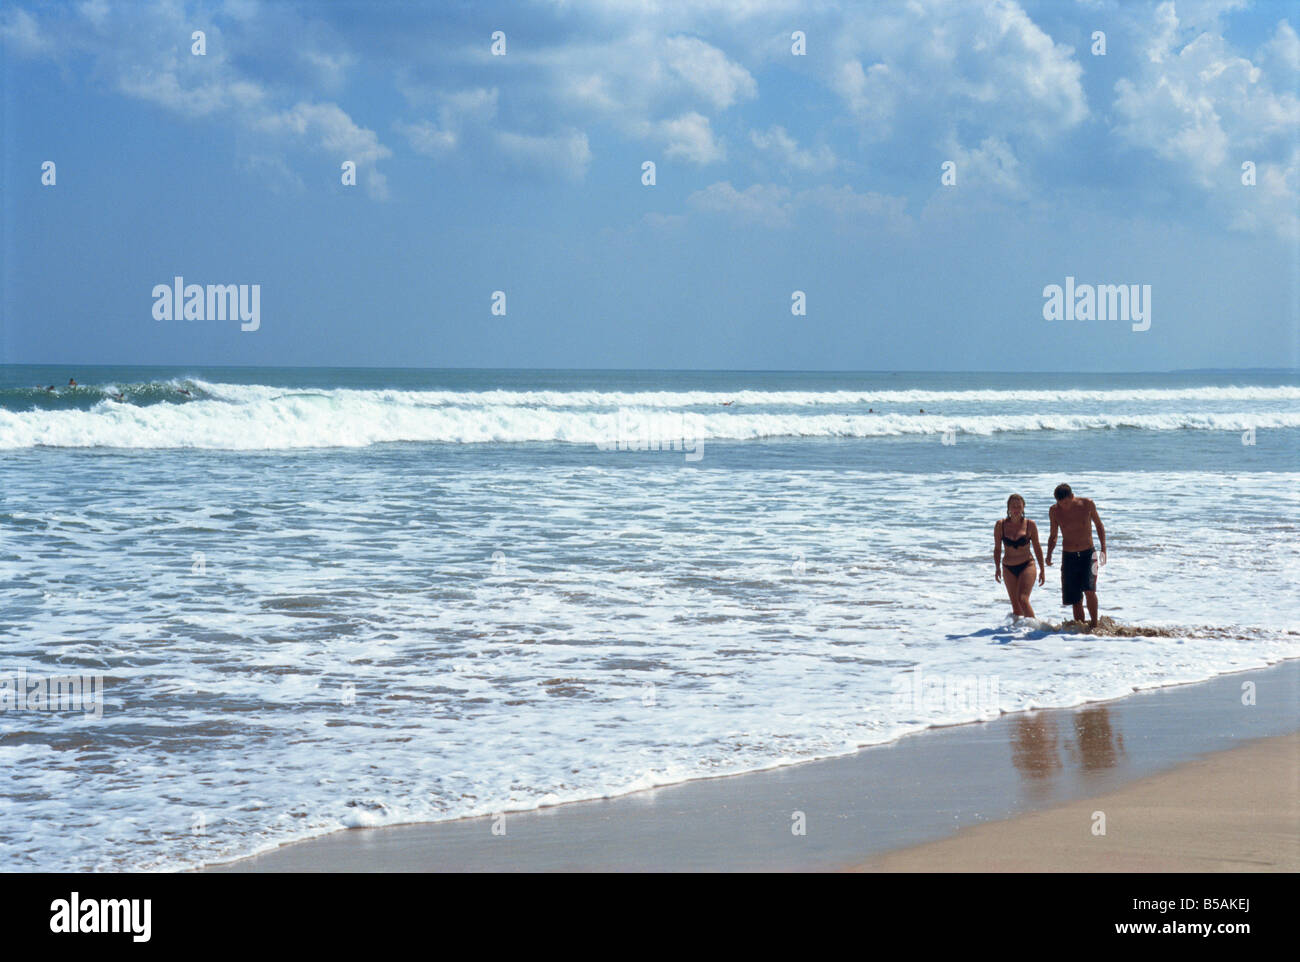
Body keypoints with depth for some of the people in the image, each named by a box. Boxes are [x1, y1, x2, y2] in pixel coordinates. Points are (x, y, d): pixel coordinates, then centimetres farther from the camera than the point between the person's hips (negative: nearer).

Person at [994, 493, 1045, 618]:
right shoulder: (1000, 525, -2)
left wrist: (1042, 570, 6)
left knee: (1023, 599, -19)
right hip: (1008, 569, 3)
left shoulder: (1030, 525, -5)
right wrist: (997, 568, -1)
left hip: (1027, 566, -3)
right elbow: (997, 549, 7)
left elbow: (1037, 547, 4)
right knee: (1015, 604, 6)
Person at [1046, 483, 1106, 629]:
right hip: (1069, 556, 2)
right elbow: (1053, 536, 9)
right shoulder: (1054, 511, -4)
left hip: (1088, 555, -2)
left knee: (1089, 589, -21)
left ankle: (1094, 624, -11)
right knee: (1075, 599, 2)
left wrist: (1103, 548, -1)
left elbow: (1099, 525, 7)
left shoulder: (1087, 504, -8)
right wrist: (1049, 554, -7)